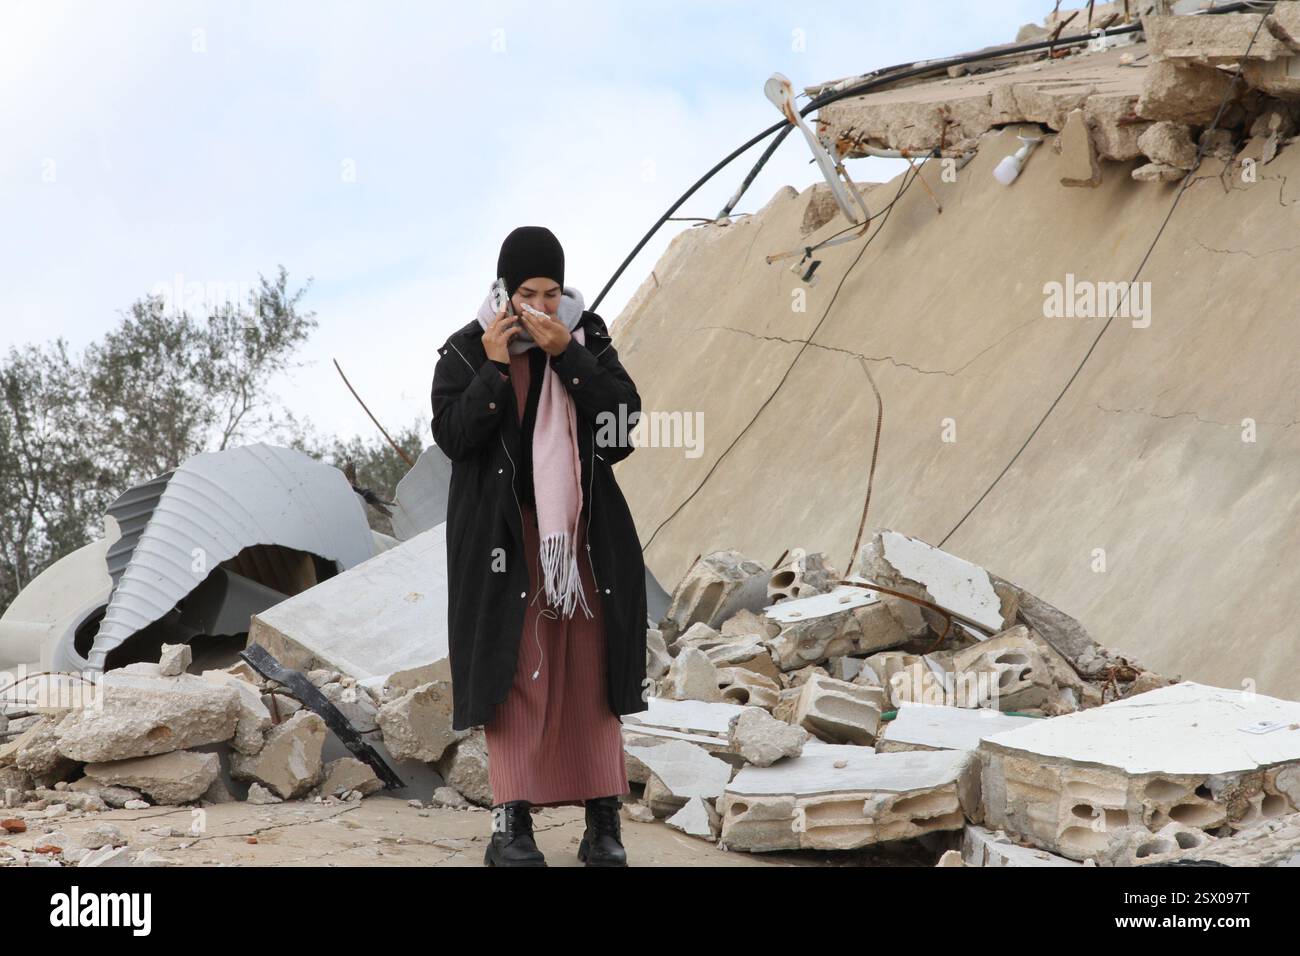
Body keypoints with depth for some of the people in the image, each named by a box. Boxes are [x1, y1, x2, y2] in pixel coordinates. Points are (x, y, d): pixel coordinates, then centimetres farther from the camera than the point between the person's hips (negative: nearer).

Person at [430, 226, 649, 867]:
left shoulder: (587, 338, 4)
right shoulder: (465, 351, -2)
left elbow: (626, 411, -8)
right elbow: (451, 436, -12)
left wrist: (566, 355, -17)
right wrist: (494, 367, -18)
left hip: (583, 530, 2)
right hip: (505, 535, -2)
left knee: (590, 670, 2)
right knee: (515, 674, -5)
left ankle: (604, 820, 4)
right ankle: (511, 822, -4)